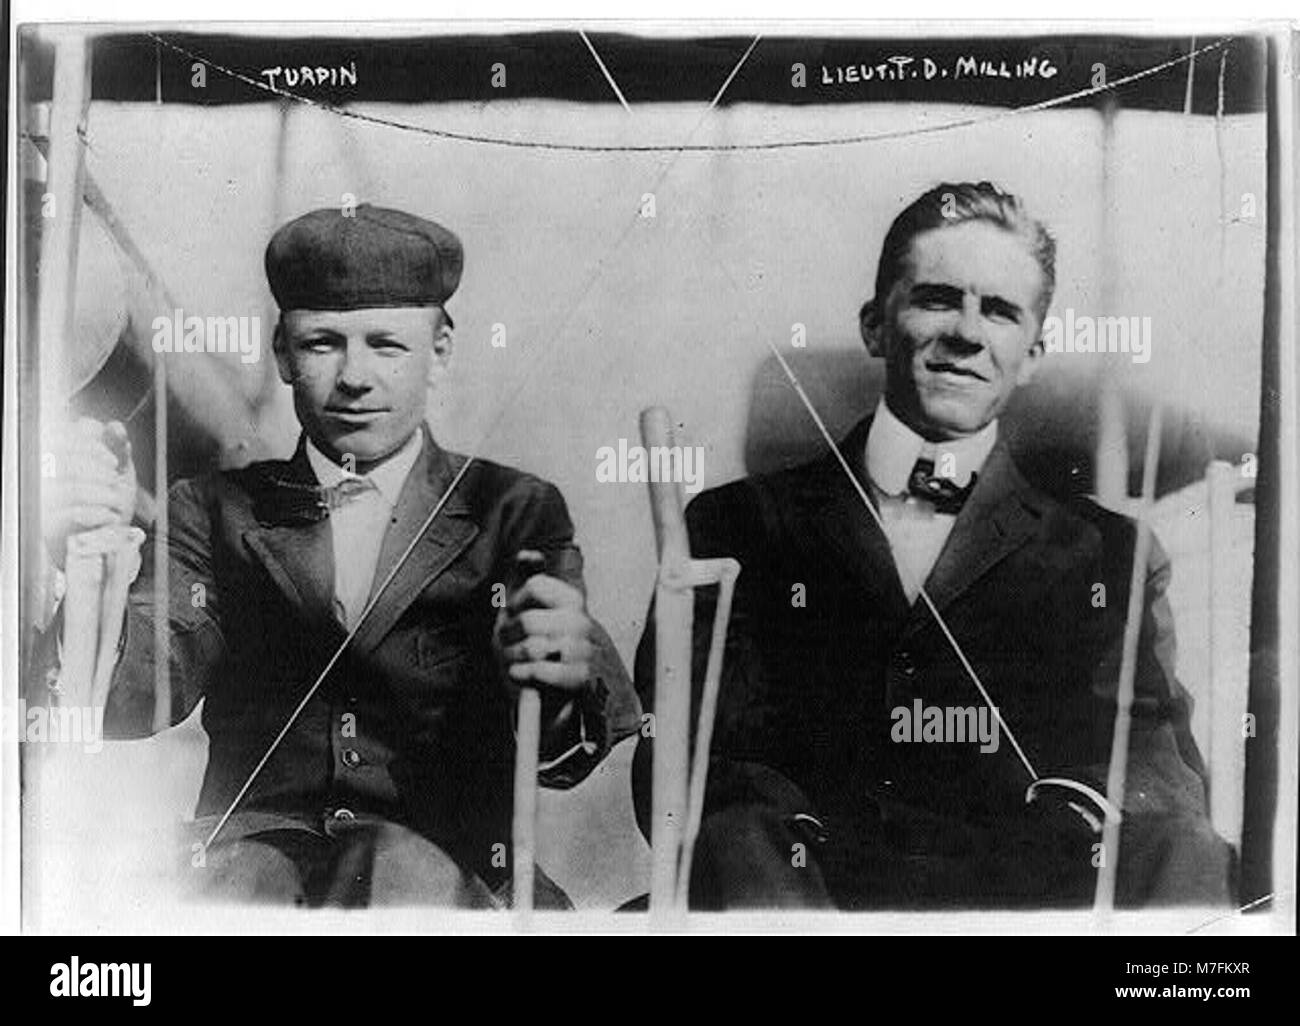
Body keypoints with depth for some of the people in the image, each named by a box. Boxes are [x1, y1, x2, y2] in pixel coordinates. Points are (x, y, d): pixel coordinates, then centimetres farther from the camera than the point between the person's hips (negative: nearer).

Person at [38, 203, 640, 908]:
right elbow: (136, 701, -2)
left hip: (441, 858, -1)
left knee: (402, 873, -34)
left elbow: (555, 761, -4)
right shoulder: (216, 512, 14)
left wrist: (569, 680, -29)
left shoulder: (514, 512, 9)